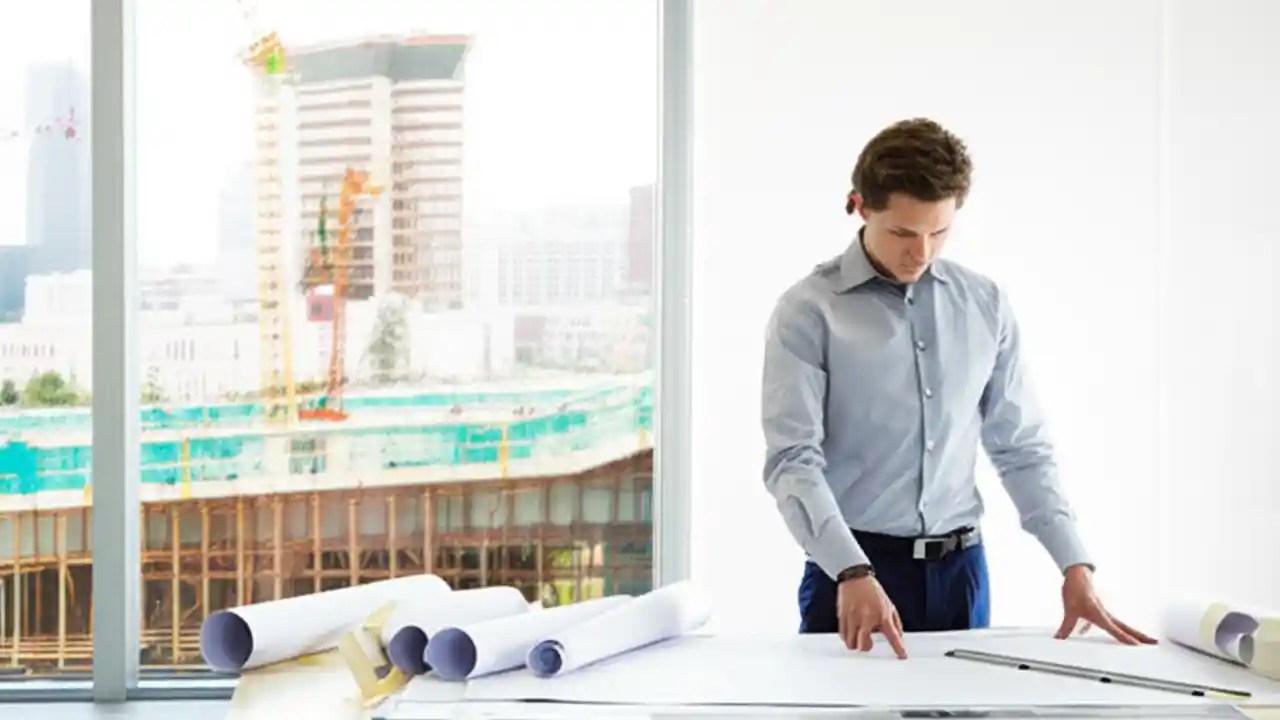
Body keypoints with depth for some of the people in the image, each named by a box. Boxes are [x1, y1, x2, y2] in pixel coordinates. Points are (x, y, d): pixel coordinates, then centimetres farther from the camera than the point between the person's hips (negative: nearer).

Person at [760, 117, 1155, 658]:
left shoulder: (986, 306, 6)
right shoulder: (808, 311, -7)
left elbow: (1022, 447, 8)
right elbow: (793, 461, -15)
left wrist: (1075, 564, -2)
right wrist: (853, 574, -28)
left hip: (960, 571, 4)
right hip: (851, 572, -4)